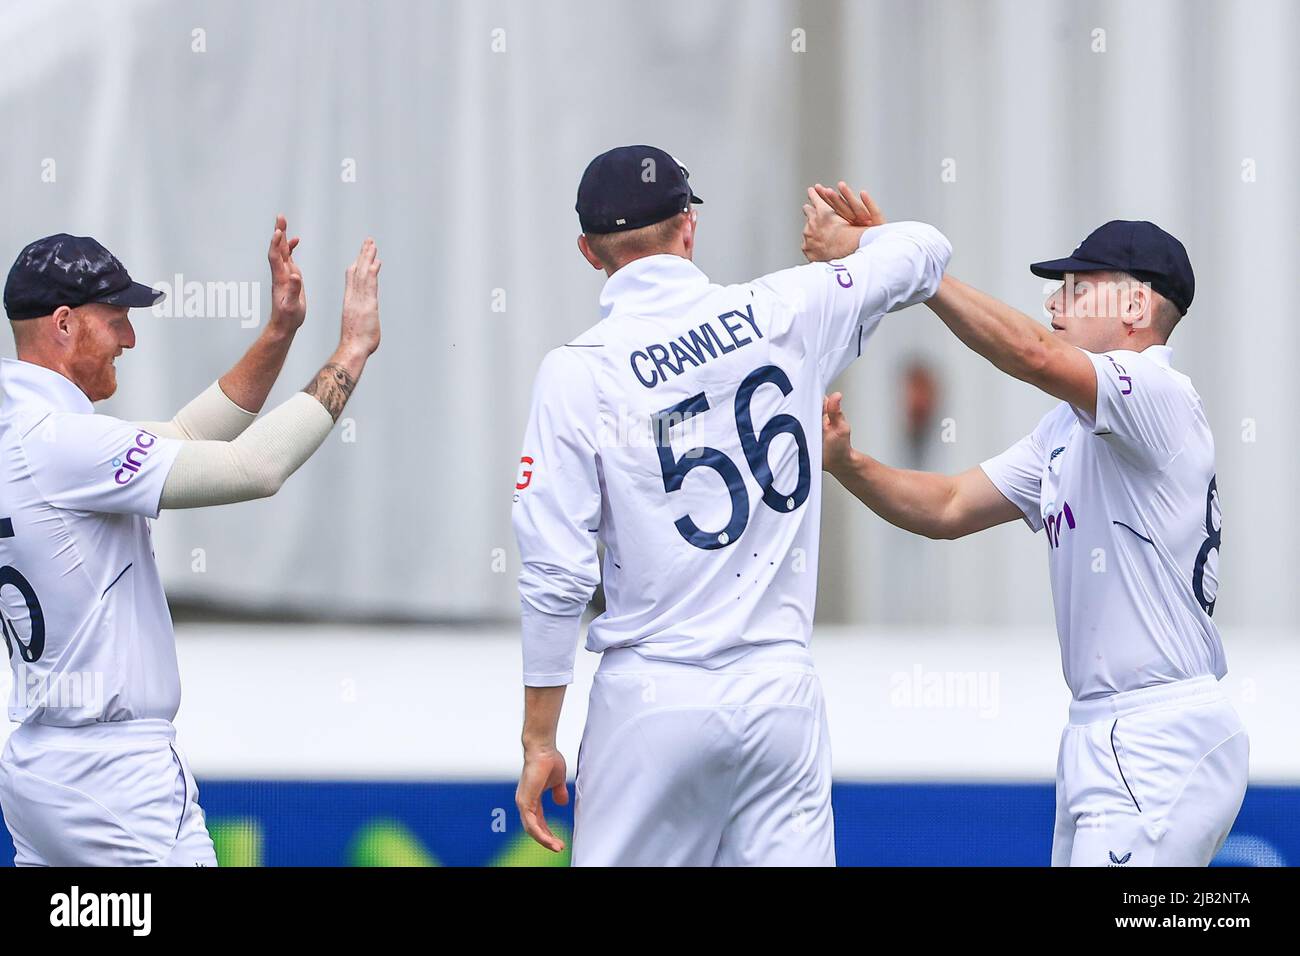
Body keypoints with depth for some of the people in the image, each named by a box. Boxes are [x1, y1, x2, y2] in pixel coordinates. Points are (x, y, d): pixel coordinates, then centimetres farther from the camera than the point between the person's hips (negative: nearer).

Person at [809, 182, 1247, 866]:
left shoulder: (1160, 395, -12)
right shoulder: (1065, 429, 19)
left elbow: (1032, 354, -28)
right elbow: (948, 508, 17)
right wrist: (845, 463, 0)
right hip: (1097, 735, 10)